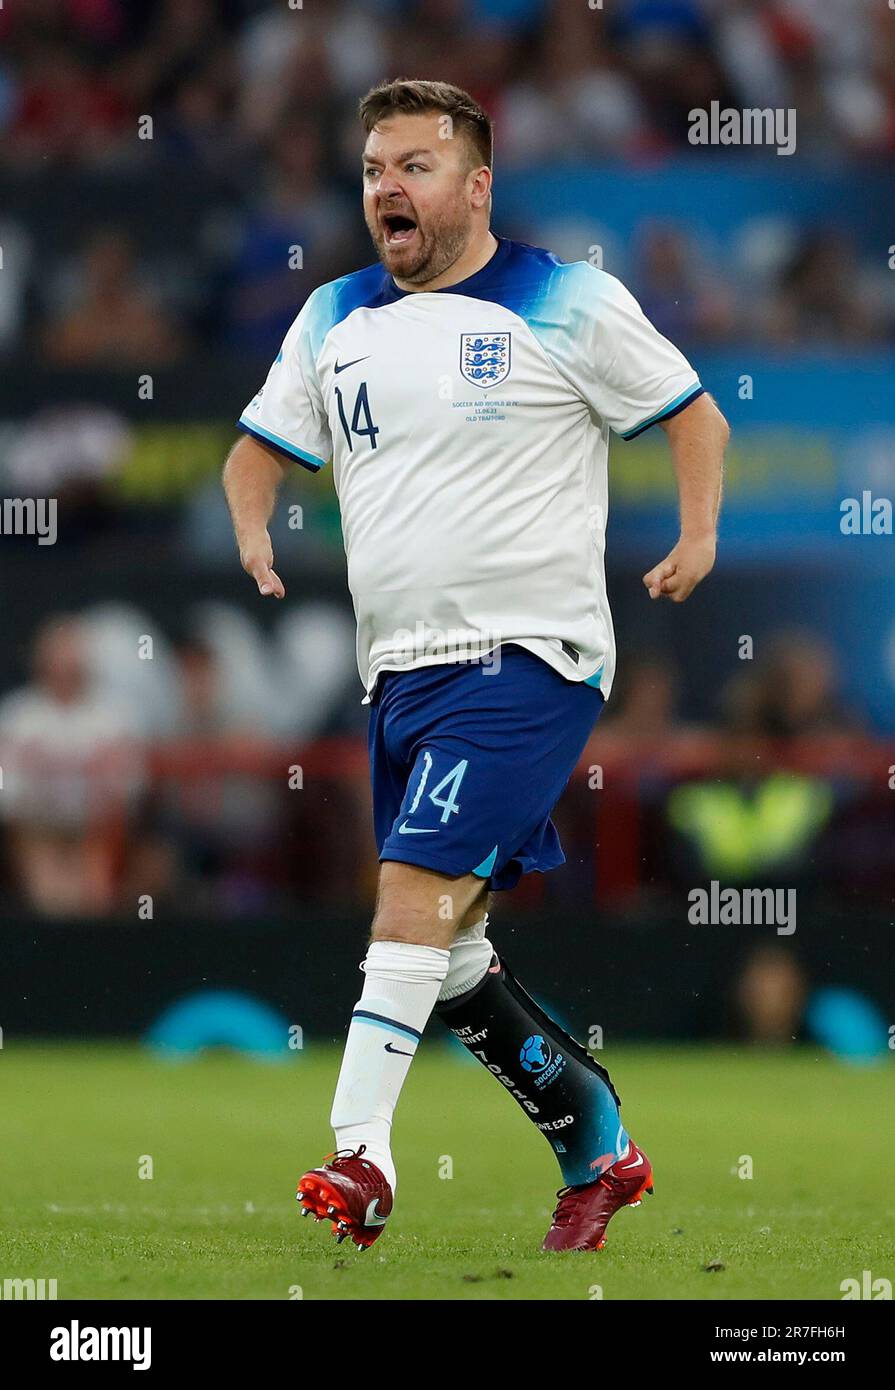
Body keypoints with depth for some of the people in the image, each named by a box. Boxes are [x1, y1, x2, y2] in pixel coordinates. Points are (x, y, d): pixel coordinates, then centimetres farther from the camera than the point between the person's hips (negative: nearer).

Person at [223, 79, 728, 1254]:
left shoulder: (568, 306, -3)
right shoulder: (334, 321, 12)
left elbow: (695, 416, 4)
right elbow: (258, 452, 21)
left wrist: (698, 540, -10)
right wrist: (253, 538, 0)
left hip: (528, 657, -7)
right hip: (400, 667, 7)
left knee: (415, 882, -22)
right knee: (452, 958, 8)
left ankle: (358, 1158, -26)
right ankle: (602, 1154, 24)